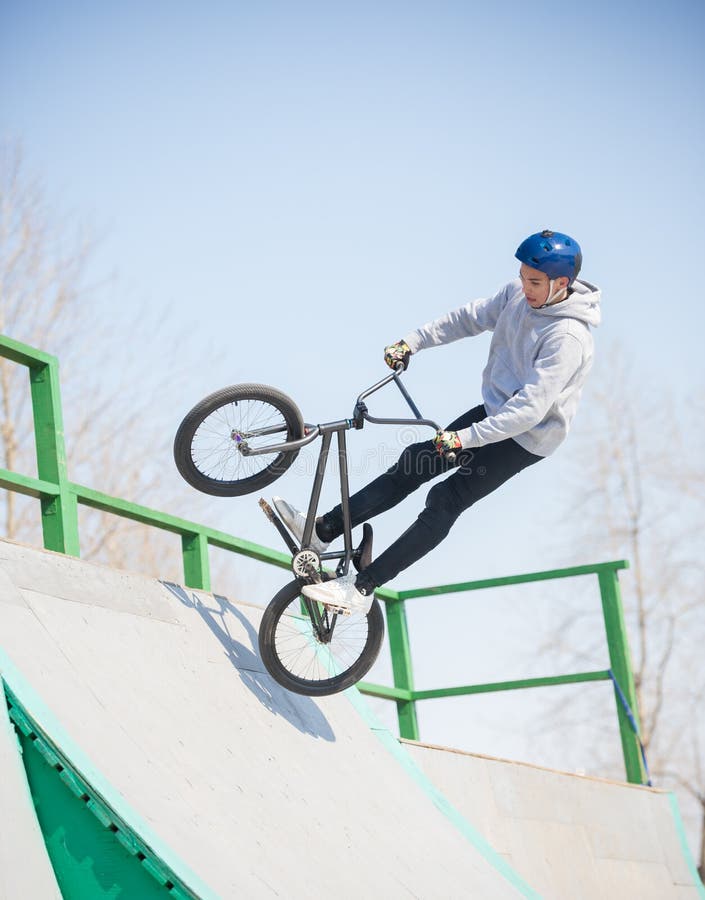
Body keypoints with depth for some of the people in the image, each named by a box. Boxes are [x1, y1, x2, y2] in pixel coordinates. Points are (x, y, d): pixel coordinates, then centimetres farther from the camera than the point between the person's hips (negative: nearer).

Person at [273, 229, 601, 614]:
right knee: (414, 462, 1)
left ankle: (362, 588, -13)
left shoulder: (568, 337, -29)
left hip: (524, 437, -8)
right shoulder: (519, 294, -5)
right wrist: (411, 343, 0)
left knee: (445, 500, -13)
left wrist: (463, 440, -34)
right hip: (493, 410, 8)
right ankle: (324, 529, 3)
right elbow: (469, 317, 7)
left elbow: (529, 409, -32)